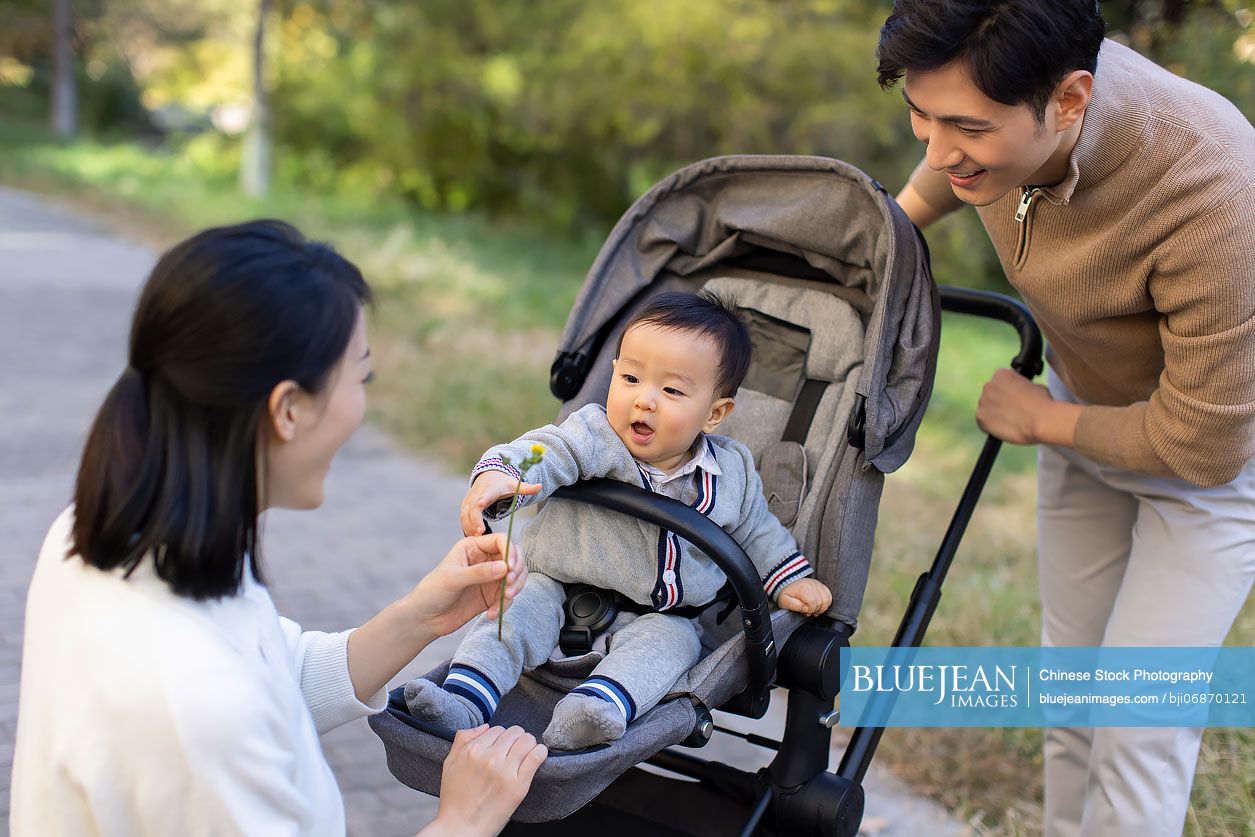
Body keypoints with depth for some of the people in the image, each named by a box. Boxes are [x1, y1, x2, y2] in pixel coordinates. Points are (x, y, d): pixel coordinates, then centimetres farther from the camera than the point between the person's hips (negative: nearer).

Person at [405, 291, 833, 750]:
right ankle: (463, 701, -28)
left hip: (657, 616, 1)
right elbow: (543, 452, -32)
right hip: (560, 591, 0)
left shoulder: (731, 471, -3)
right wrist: (496, 475, -53)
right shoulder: (594, 436, -13)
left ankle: (598, 707, -49)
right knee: (515, 612, -23)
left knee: (669, 642, -28)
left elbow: (755, 530, 16)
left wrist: (790, 579, 8)